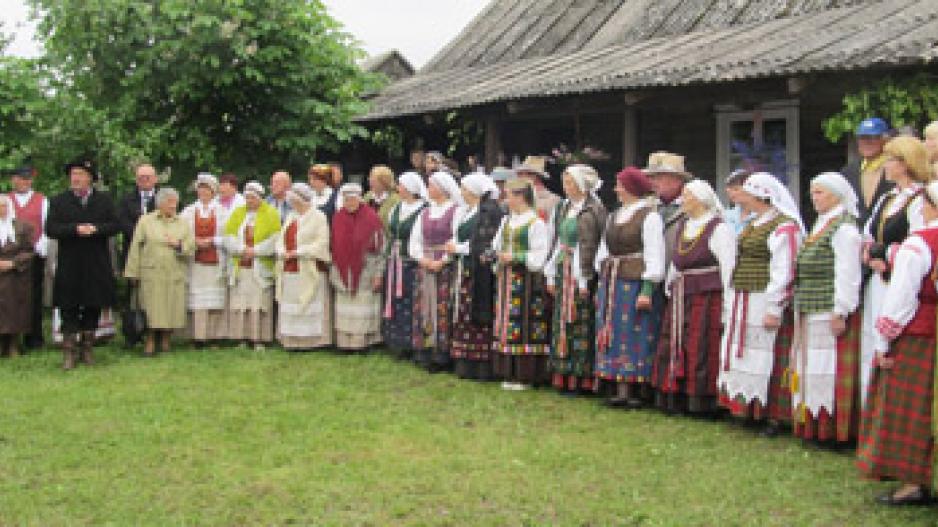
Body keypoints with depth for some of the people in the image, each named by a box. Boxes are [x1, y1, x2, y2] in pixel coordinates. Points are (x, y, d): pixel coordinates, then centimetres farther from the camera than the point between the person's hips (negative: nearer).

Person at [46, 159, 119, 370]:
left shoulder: (104, 200, 8)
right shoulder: (58, 201, 4)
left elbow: (115, 225, 0)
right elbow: (51, 229, -6)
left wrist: (95, 229, -17)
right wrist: (76, 229, -19)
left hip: (97, 265, 2)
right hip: (69, 266, -1)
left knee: (93, 307, 7)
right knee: (69, 308, -1)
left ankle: (87, 348, 18)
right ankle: (68, 352, 3)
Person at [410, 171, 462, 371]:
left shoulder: (456, 211, -3)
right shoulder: (424, 214, 16)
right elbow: (414, 241, 13)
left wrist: (442, 261, -15)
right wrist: (422, 258, -4)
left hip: (446, 267, -6)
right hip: (425, 268, 6)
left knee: (443, 310, -8)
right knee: (425, 308, 3)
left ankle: (443, 353, -4)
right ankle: (426, 352, 7)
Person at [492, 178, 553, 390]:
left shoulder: (536, 223, -10)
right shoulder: (507, 221, 15)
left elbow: (539, 255, -13)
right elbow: (497, 244, 24)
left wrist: (515, 257, -16)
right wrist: (500, 257, 4)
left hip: (526, 279, -8)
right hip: (507, 279, 8)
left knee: (524, 325, -6)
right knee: (507, 323, 8)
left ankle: (525, 375, 0)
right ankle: (510, 373, 15)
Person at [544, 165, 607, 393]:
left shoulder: (593, 211, -9)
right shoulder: (563, 208, 15)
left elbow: (590, 247, -14)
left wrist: (584, 280, -17)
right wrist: (551, 275, 15)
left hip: (581, 273, -8)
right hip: (563, 273, 8)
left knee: (581, 325, -5)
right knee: (562, 323, 8)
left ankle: (581, 377, 0)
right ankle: (564, 376, 13)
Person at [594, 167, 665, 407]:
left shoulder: (649, 216, -7)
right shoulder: (614, 216, 17)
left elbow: (654, 257, -12)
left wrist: (647, 290, -17)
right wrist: (602, 285, 16)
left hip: (635, 284, -8)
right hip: (611, 285, 8)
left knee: (634, 338, -6)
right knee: (613, 336, 6)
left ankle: (634, 390, -1)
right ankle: (615, 389, 10)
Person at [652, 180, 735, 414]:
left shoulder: (719, 229, -8)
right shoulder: (682, 226, 15)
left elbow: (728, 268, -11)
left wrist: (726, 306, -14)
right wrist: (669, 287, 18)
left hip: (708, 298, -8)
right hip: (681, 298, 8)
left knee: (701, 350, -5)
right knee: (674, 348, 8)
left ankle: (701, 401, 3)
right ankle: (675, 399, 17)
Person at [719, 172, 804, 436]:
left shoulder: (784, 226, -13)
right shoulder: (754, 224, 17)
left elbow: (783, 271, -18)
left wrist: (773, 309, -22)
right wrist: (731, 301, 19)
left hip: (764, 305, -9)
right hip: (742, 303, 9)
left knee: (765, 359, -5)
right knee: (742, 356, 11)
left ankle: (773, 416, 2)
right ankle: (746, 408, 20)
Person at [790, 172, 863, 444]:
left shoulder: (844, 228, -10)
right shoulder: (820, 226, 19)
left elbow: (847, 275, -16)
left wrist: (840, 313, -19)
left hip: (829, 314, -10)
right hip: (810, 314, 10)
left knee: (829, 370, -7)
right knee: (812, 370, 11)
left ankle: (832, 426, -2)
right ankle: (814, 424, 17)